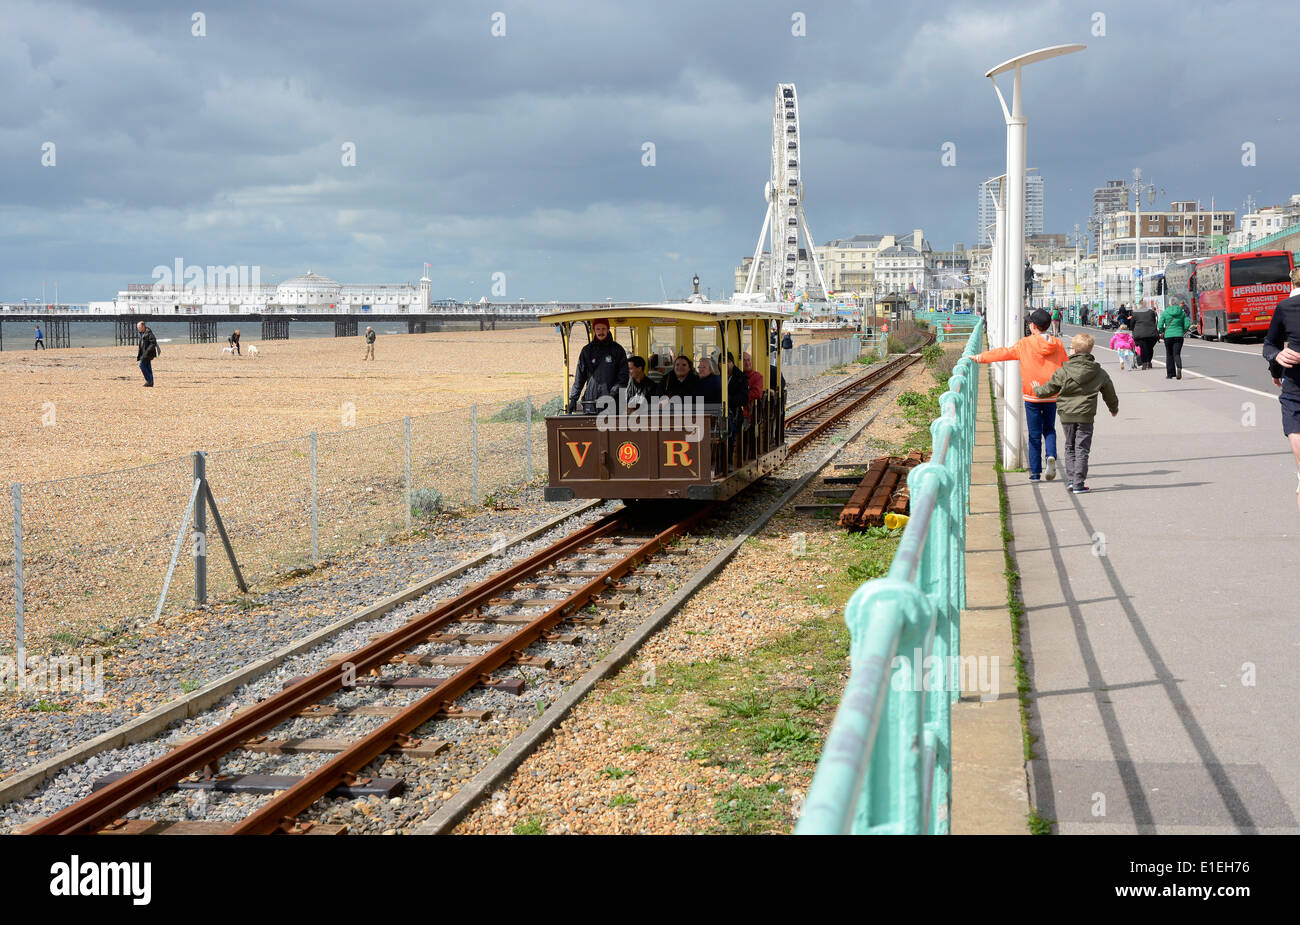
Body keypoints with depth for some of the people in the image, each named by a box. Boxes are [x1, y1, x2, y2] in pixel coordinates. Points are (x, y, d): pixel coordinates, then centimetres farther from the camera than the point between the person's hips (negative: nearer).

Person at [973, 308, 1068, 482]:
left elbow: (1003, 353, -1)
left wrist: (981, 357, 10)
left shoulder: (1025, 344, -7)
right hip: (1051, 396, 2)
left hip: (1032, 397, -2)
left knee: (1035, 434, 4)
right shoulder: (1058, 344, 1)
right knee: (1049, 429, 18)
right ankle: (1051, 455, -10)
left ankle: (1035, 472, 5)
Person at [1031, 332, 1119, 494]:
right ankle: (1079, 484, -2)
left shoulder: (1063, 371, -6)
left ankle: (1070, 479, 14)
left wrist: (1037, 389, 28)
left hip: (1066, 415, 1)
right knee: (1082, 450, 3)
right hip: (1085, 415, -1)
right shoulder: (1099, 373, 0)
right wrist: (1114, 408, 34)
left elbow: (1048, 389, 4)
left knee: (1070, 448, 16)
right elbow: (1109, 393, 14)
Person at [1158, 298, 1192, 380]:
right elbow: (1187, 325, 0)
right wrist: (1183, 331, 19)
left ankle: (1170, 374, 16)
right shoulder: (1182, 312, 3)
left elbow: (1160, 326, -6)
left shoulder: (1165, 313, -1)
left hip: (1168, 336, -1)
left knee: (1169, 355, 12)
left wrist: (1162, 331, 15)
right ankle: (1179, 367, -30)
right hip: (1179, 335, 1)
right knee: (1177, 354, 0)